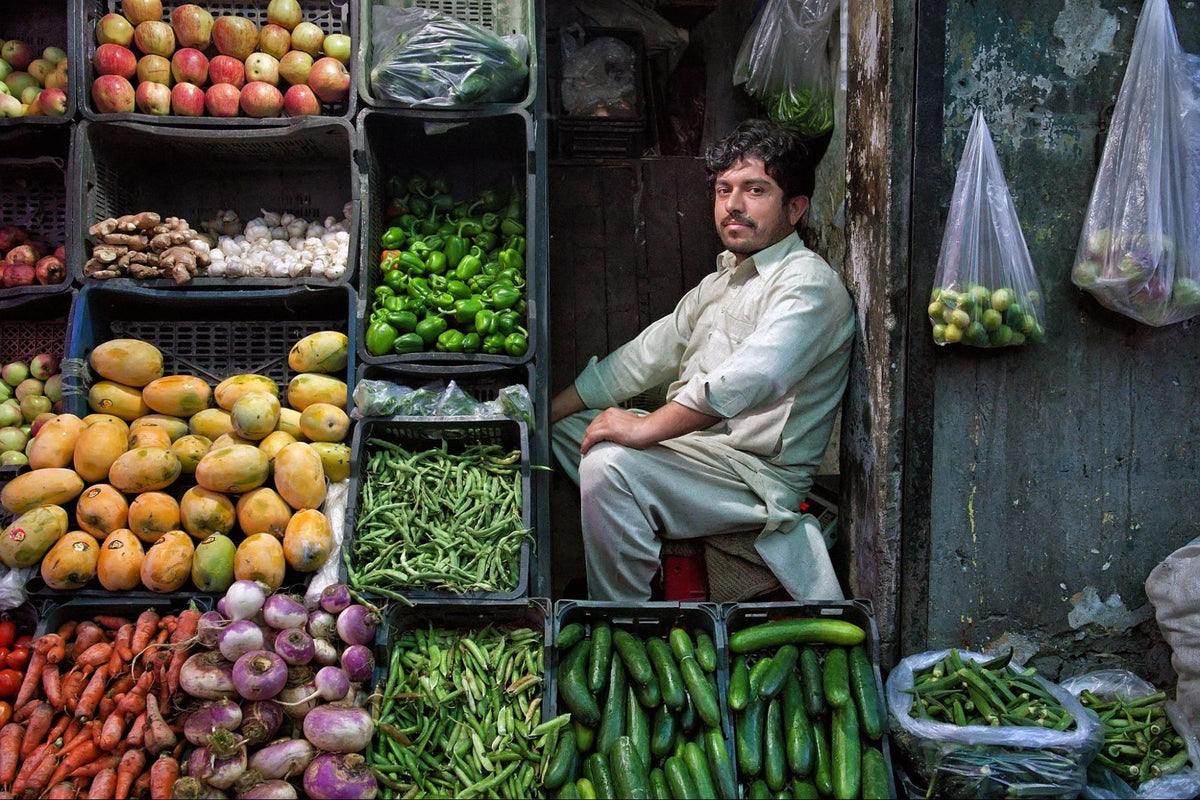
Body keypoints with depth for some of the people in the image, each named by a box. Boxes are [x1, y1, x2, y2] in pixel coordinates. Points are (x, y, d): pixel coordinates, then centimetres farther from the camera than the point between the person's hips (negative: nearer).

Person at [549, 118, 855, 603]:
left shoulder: (809, 284, -12)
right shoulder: (722, 281, 19)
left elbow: (750, 378, -29)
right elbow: (648, 354, 18)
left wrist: (646, 427, -27)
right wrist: (547, 412, 11)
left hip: (759, 473, -10)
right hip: (692, 443, 10)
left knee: (609, 464, -31)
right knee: (564, 428, 12)